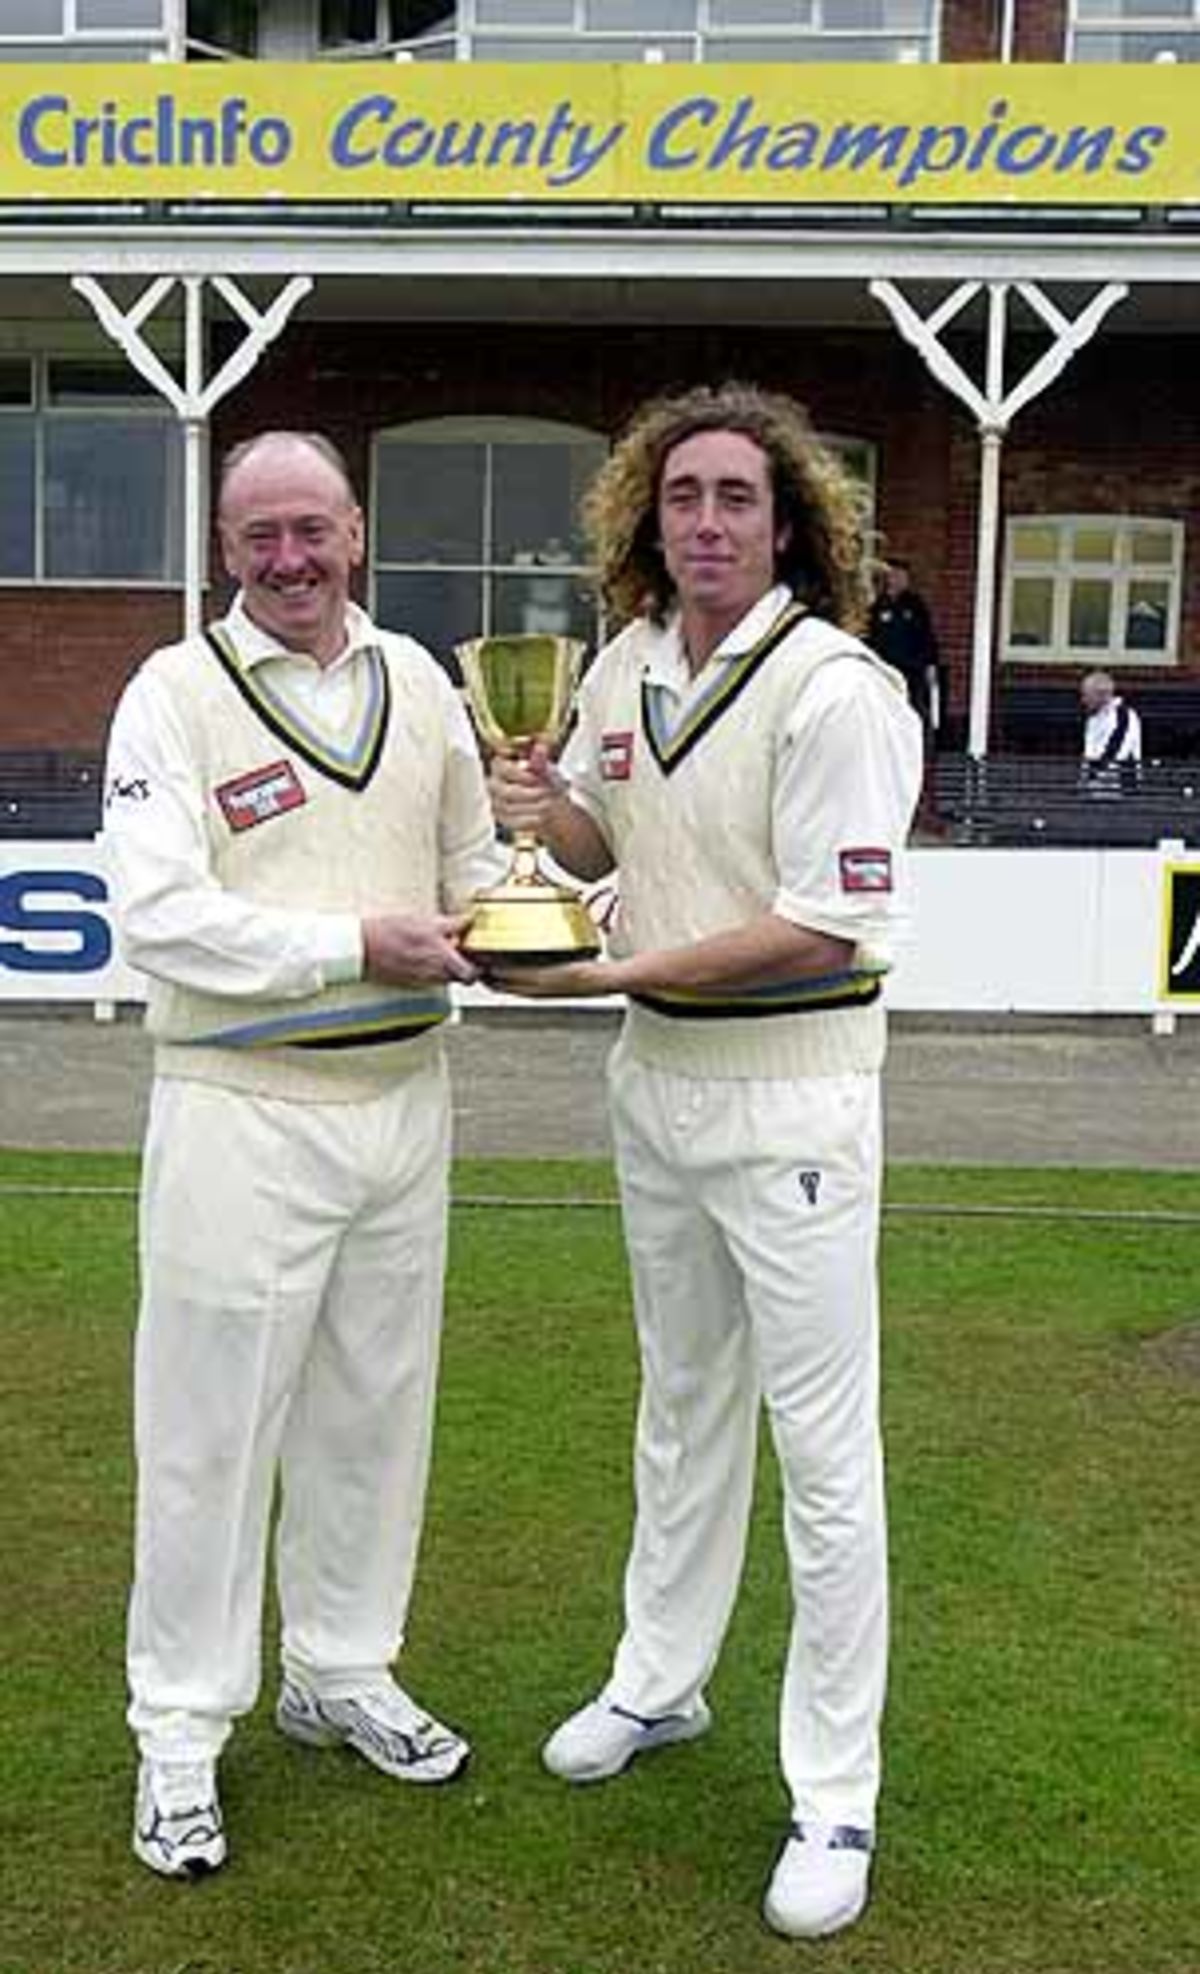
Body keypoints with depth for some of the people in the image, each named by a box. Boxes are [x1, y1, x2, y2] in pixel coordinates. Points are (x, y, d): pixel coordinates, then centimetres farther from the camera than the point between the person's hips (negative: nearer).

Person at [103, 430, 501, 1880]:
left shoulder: (416, 679, 9)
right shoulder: (176, 691, -7)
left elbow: (469, 863, 16)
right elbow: (159, 916, -16)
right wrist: (357, 947, -19)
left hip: (402, 1096, 5)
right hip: (242, 1109, -5)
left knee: (375, 1406, 16)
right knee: (212, 1423, 3)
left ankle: (342, 1675, 34)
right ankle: (181, 1731, 20)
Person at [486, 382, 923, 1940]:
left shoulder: (834, 687, -18)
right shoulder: (624, 665, 5)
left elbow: (826, 930, -22)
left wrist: (617, 971, -20)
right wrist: (549, 814, -5)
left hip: (789, 1094, -7)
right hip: (654, 1077, 7)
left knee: (823, 1448, 1)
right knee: (682, 1404, 22)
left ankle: (835, 1799, 15)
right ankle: (660, 1685, 40)